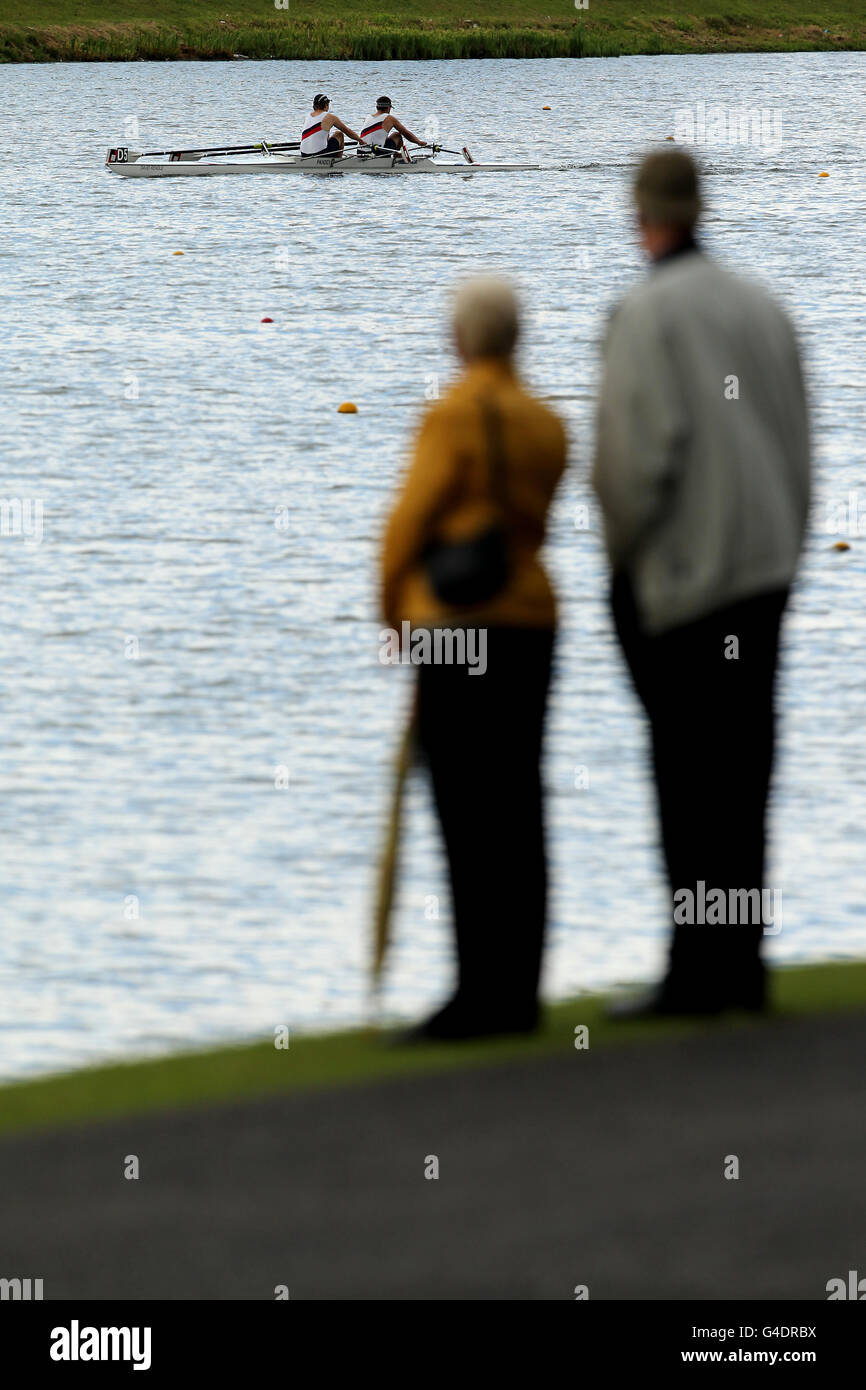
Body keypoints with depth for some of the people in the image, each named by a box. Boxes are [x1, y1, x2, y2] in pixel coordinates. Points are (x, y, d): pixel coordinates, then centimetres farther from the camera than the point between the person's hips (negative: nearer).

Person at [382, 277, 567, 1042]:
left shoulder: (453, 418, -11)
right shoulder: (545, 426, 10)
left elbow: (411, 520, -9)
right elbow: (530, 523, 11)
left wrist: (393, 609, 7)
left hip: (460, 629, -7)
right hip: (531, 621, 7)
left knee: (468, 813, -7)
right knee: (518, 811, 8)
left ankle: (481, 993, -10)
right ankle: (519, 993, 10)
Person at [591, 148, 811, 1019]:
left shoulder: (647, 312, -10)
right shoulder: (762, 309, 10)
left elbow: (640, 448, -16)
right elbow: (798, 447, 13)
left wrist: (621, 549, -2)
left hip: (675, 571, -6)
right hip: (762, 570, 6)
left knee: (689, 775, -5)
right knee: (744, 767, 9)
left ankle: (698, 969, -5)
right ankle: (740, 964, 11)